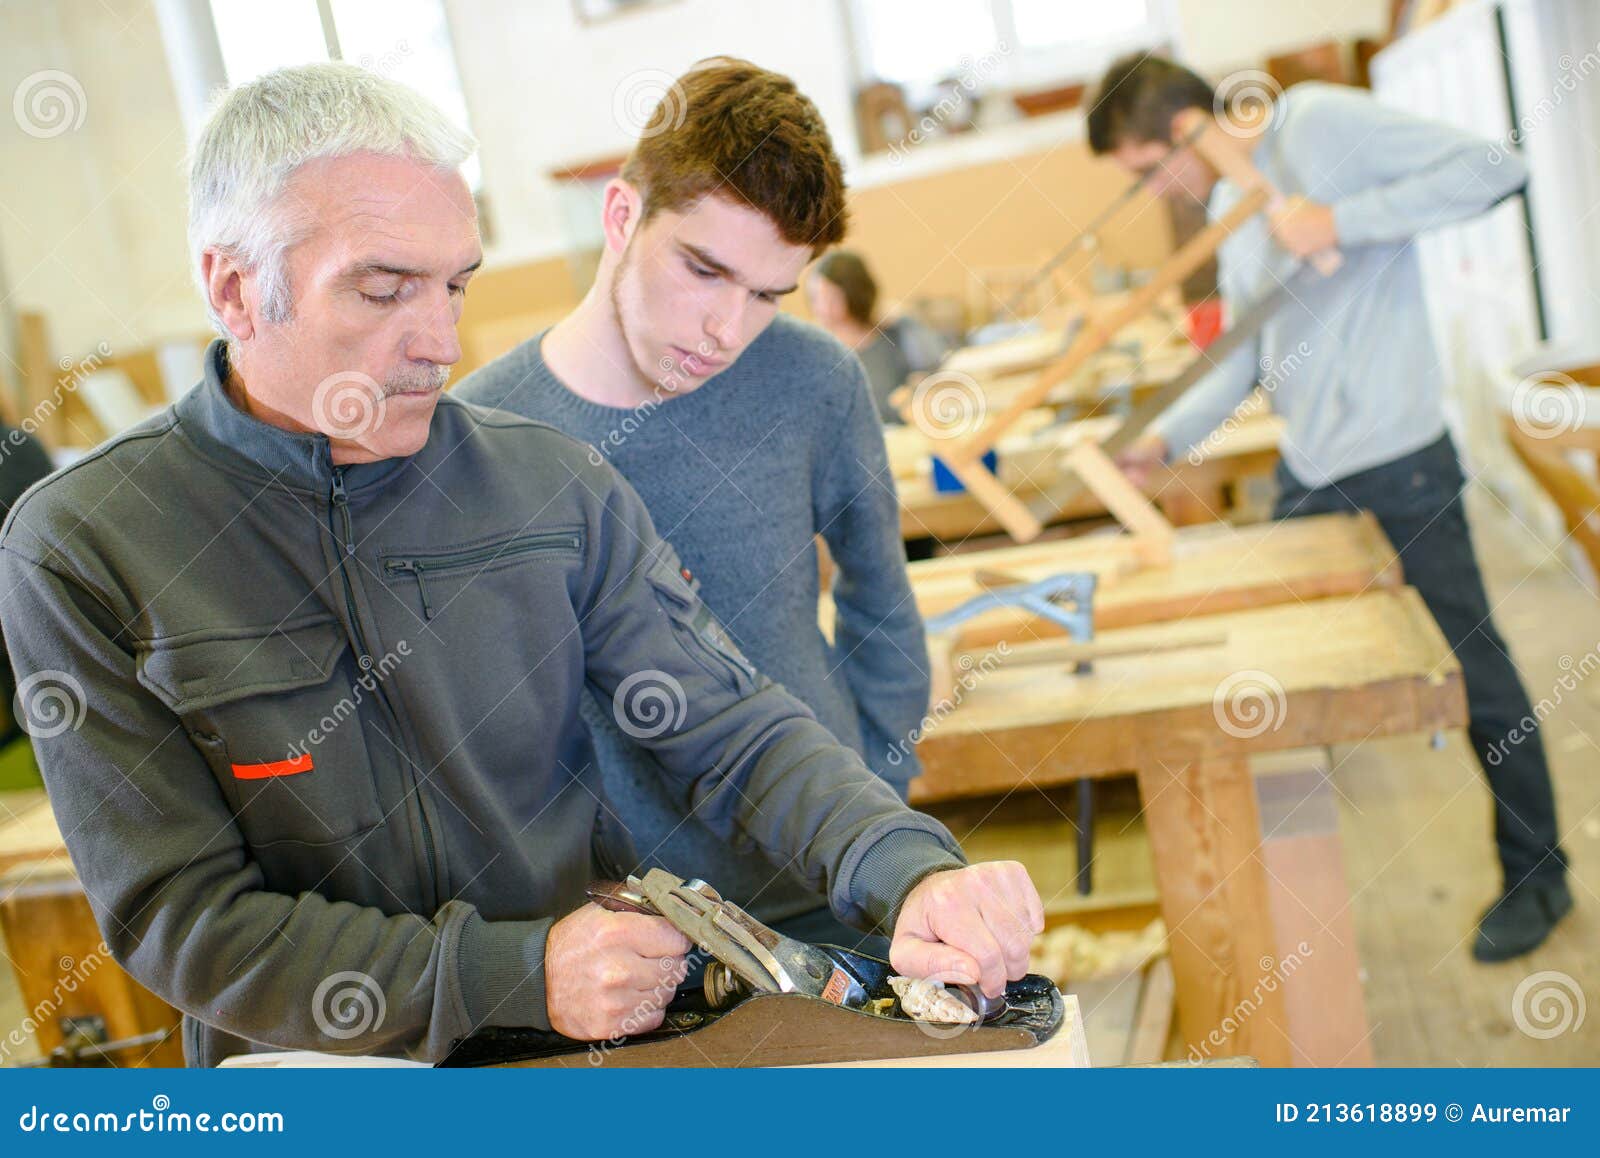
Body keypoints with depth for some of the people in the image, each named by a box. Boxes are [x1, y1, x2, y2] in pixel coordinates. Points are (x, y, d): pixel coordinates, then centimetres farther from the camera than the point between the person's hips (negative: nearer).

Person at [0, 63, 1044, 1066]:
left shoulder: (555, 485, -1)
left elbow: (735, 735, 0)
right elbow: (178, 918, -10)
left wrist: (912, 875, -18)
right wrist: (521, 979, -18)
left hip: (598, 1040, 1)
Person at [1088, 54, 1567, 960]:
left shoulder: (1319, 122, -11)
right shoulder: (1228, 206, 12)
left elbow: (1495, 170, -17)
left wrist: (1344, 220, -23)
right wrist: (1167, 438, 5)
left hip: (1399, 465, -7)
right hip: (1305, 477, 8)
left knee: (1475, 672, 6)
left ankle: (1537, 873, 24)